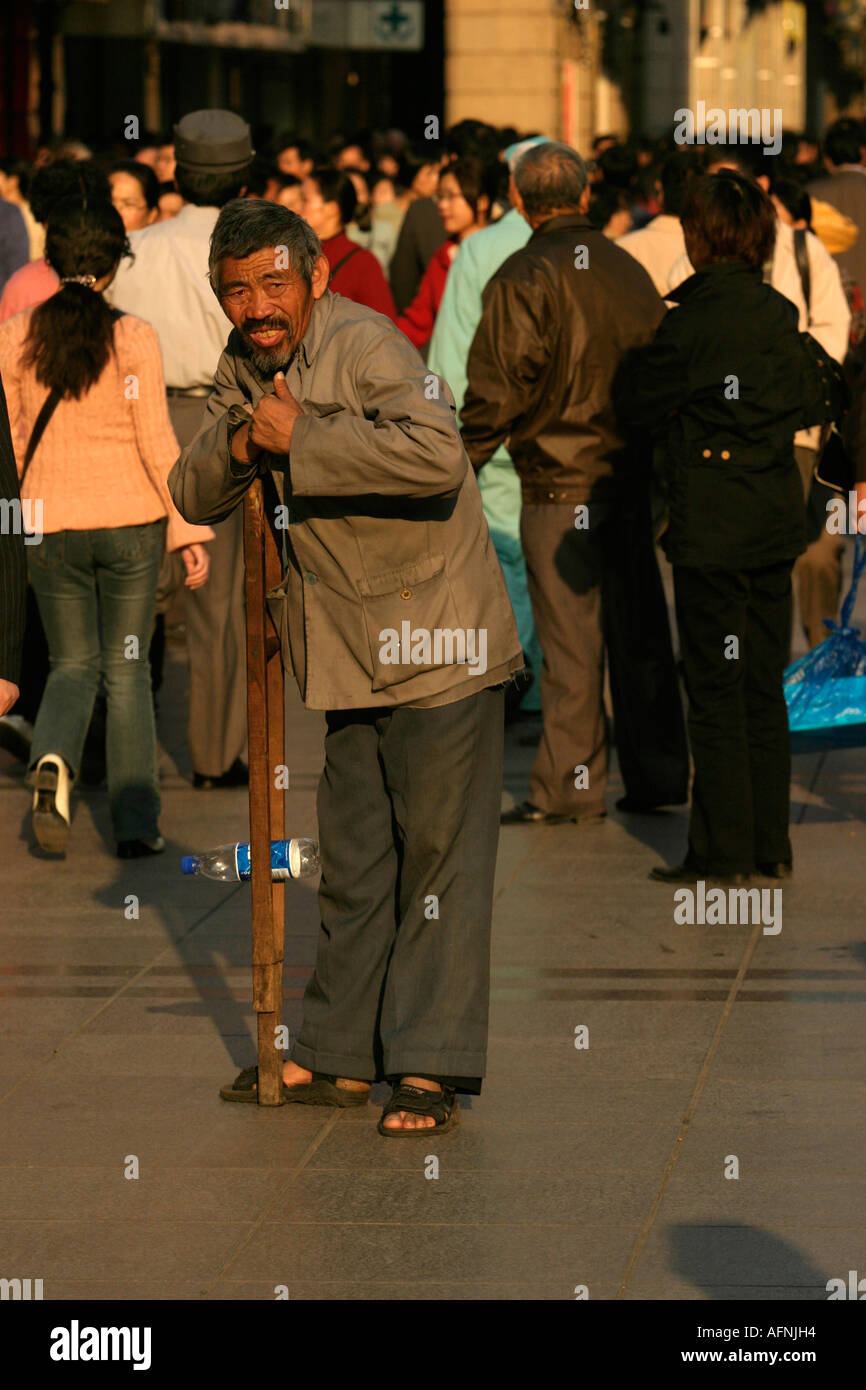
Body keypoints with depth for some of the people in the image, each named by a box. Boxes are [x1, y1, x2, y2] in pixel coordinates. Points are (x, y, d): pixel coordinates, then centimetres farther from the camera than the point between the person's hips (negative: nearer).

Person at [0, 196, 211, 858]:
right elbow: (157, 443, -11)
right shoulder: (134, 339, -11)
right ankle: (136, 821, 6)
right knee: (127, 668, 10)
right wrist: (190, 529, -5)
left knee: (73, 664, 15)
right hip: (130, 518, -1)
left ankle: (53, 759, -16)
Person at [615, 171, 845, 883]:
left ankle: (723, 852, 3)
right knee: (763, 685, 13)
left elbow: (639, 404, -5)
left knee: (716, 690, 0)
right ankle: (772, 844, 17)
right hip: (777, 519, 6)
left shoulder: (692, 323, -15)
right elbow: (814, 402, 14)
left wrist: (635, 362, 12)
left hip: (712, 528, -6)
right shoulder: (780, 315, 4)